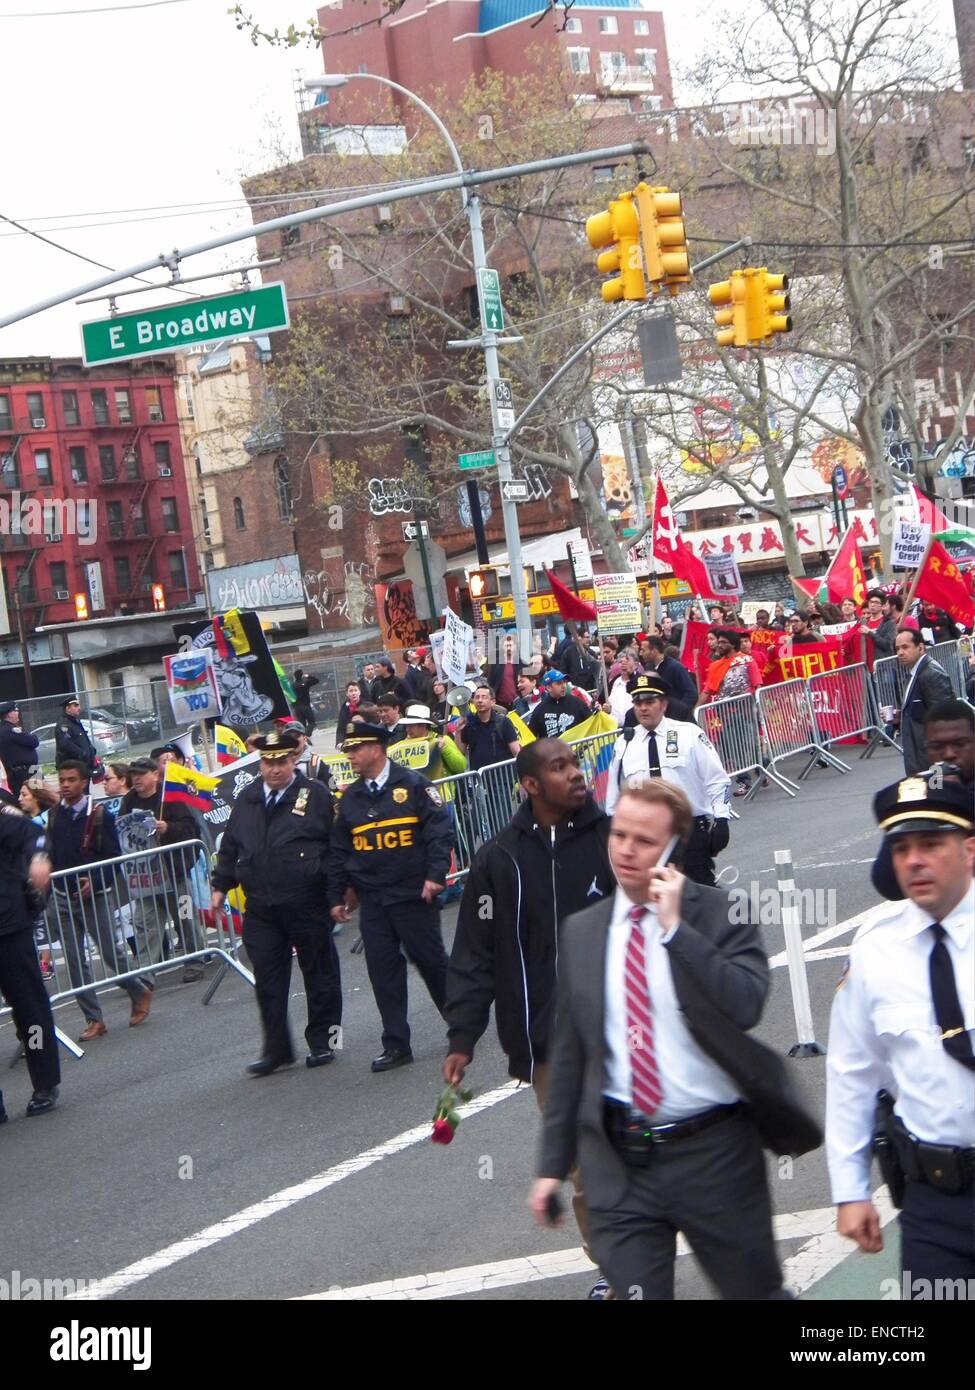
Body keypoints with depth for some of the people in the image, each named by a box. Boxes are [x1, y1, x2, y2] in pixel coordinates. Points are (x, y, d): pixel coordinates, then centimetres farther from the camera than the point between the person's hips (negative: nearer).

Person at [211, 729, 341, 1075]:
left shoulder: (316, 796, -4)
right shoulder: (247, 799, 10)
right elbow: (230, 845, 18)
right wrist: (221, 885, 13)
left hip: (307, 904, -4)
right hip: (260, 908, 4)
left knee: (319, 974, 8)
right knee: (268, 980, 4)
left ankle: (323, 1041, 20)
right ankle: (276, 1049, 11)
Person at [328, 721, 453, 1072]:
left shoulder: (413, 785, -5)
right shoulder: (350, 798, 10)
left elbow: (440, 830, -9)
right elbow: (339, 851, 14)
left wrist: (435, 875, -18)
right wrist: (337, 896, 12)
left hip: (414, 894, -4)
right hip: (372, 901, 5)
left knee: (431, 961, 4)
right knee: (383, 970, 2)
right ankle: (396, 1045, 7)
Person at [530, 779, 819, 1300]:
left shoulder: (721, 915, -4)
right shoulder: (580, 931, 7)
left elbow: (745, 1008, -21)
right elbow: (569, 1054, 12)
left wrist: (675, 928, -22)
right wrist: (553, 1163, 11)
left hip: (715, 1154, -2)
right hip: (618, 1163, 2)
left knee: (756, 1289, 13)